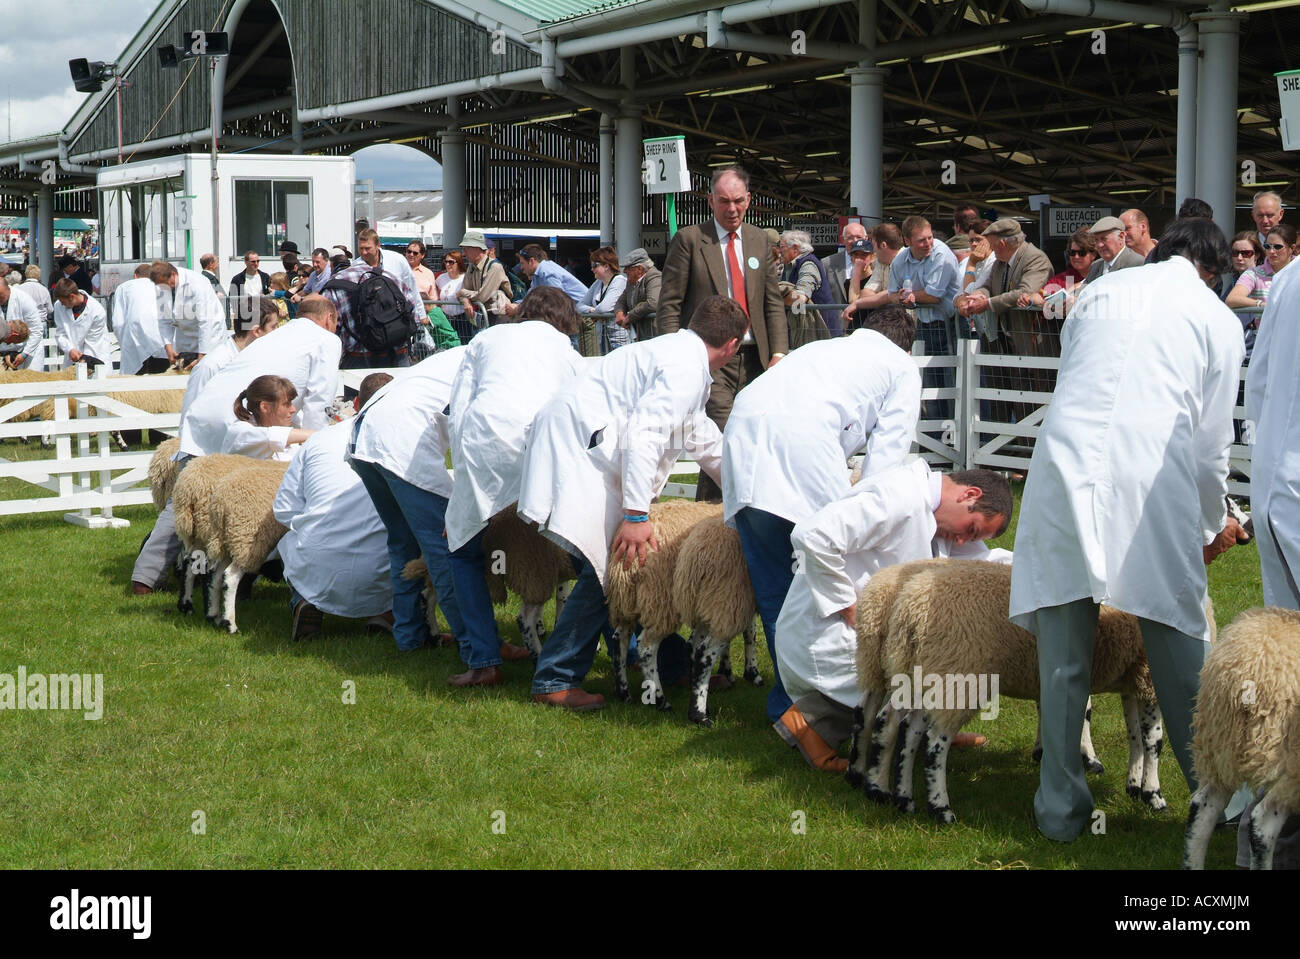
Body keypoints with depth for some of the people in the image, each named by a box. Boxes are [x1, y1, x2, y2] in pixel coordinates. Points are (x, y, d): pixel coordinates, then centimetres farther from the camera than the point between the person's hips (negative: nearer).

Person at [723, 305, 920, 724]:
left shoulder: (824, 347, 39)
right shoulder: (903, 367, 24)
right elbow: (886, 451, 10)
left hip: (743, 428, 6)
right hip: (804, 436, -6)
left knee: (773, 588, 11)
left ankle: (787, 703, 16)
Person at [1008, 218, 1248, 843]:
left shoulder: (1099, 292, 19)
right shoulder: (1218, 319, 12)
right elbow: (1211, 443, 14)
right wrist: (1215, 527, 30)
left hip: (1065, 469, 2)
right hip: (1153, 482, -2)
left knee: (1063, 656, 8)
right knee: (1179, 647, 8)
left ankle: (1061, 808, 15)